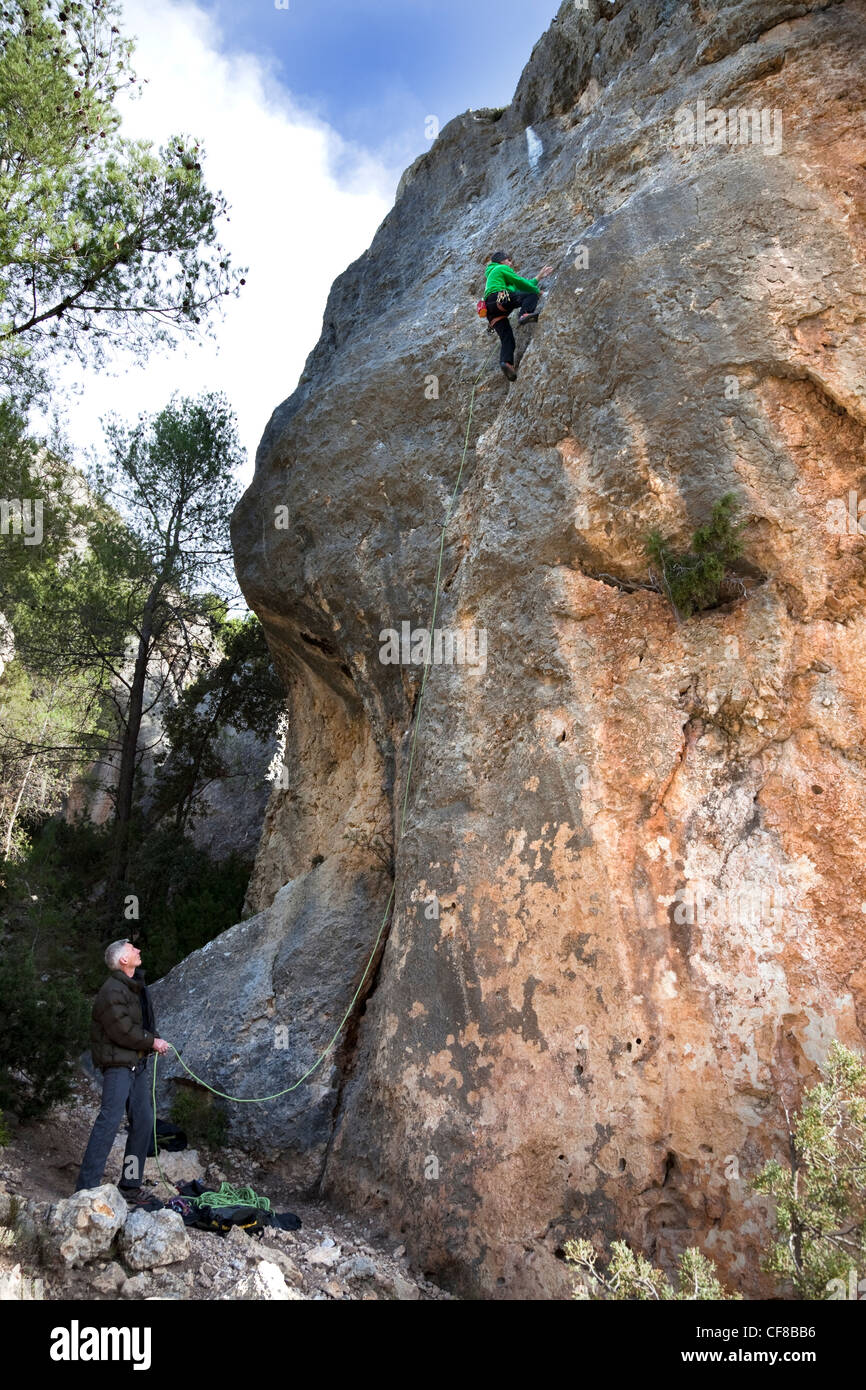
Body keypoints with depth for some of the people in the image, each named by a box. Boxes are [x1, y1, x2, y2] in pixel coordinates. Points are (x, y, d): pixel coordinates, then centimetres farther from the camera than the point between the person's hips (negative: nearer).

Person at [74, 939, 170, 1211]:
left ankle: (131, 1186, 18)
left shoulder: (135, 986, 13)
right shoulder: (113, 992, -18)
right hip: (118, 1064, -9)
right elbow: (123, 1031, -21)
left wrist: (153, 1040, 5)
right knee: (110, 1120, -11)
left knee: (144, 1122, 9)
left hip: (138, 1063, 9)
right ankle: (87, 1187, -3)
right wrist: (152, 1042, -10)